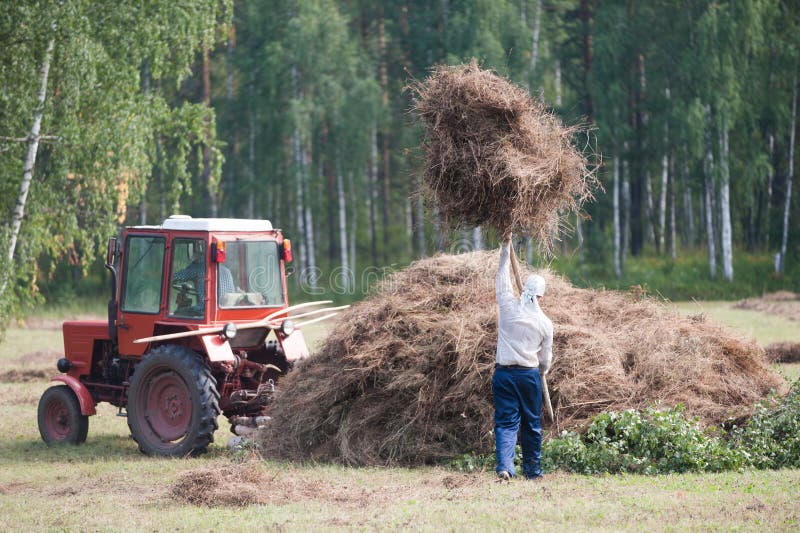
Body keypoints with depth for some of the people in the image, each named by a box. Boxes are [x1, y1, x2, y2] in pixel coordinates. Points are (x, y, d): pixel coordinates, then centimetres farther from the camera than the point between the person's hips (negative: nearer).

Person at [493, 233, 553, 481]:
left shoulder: (508, 306, -3)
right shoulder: (545, 323, 0)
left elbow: (503, 275, 13)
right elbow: (546, 358, 10)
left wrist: (506, 247, 24)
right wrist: (541, 372, 32)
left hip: (503, 372, 0)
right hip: (530, 374, 0)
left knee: (506, 422, -1)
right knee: (532, 423, 11)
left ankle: (504, 466, -17)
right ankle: (532, 469, 18)